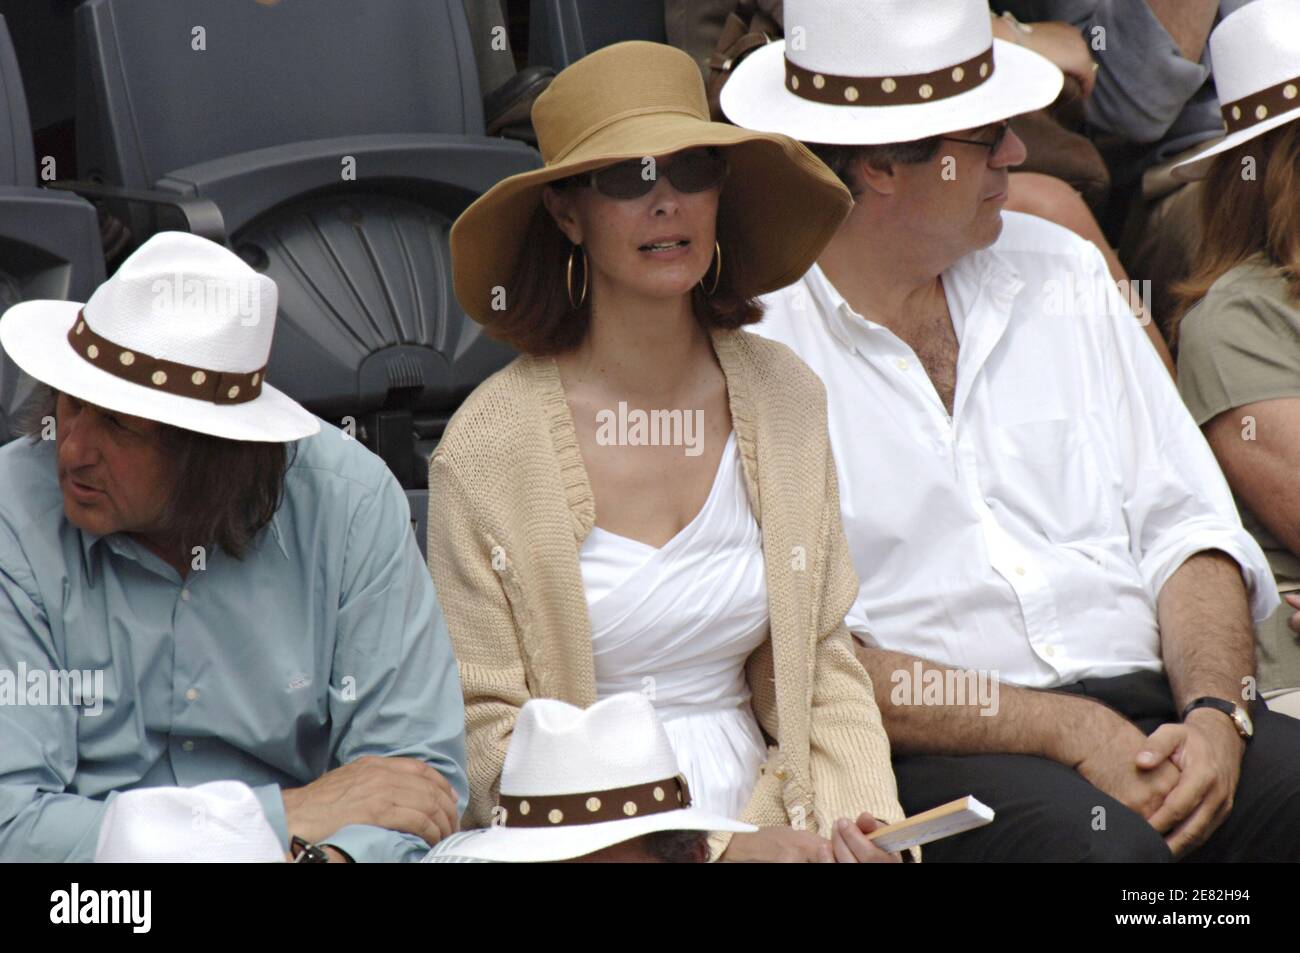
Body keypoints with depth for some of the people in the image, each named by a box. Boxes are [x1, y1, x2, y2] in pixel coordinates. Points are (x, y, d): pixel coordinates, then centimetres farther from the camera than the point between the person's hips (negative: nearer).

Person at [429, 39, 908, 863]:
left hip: (768, 816, 4)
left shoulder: (784, 397, 7)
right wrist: (714, 850, -16)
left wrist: (864, 820, -7)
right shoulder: (488, 449, -8)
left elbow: (823, 667, 12)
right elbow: (490, 738, -7)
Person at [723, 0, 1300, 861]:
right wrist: (1069, 732, -14)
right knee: (1103, 842, -35)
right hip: (933, 753, -5)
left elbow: (1185, 529, 14)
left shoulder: (1063, 274, 18)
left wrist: (1215, 715, -6)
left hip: (1145, 709, 6)